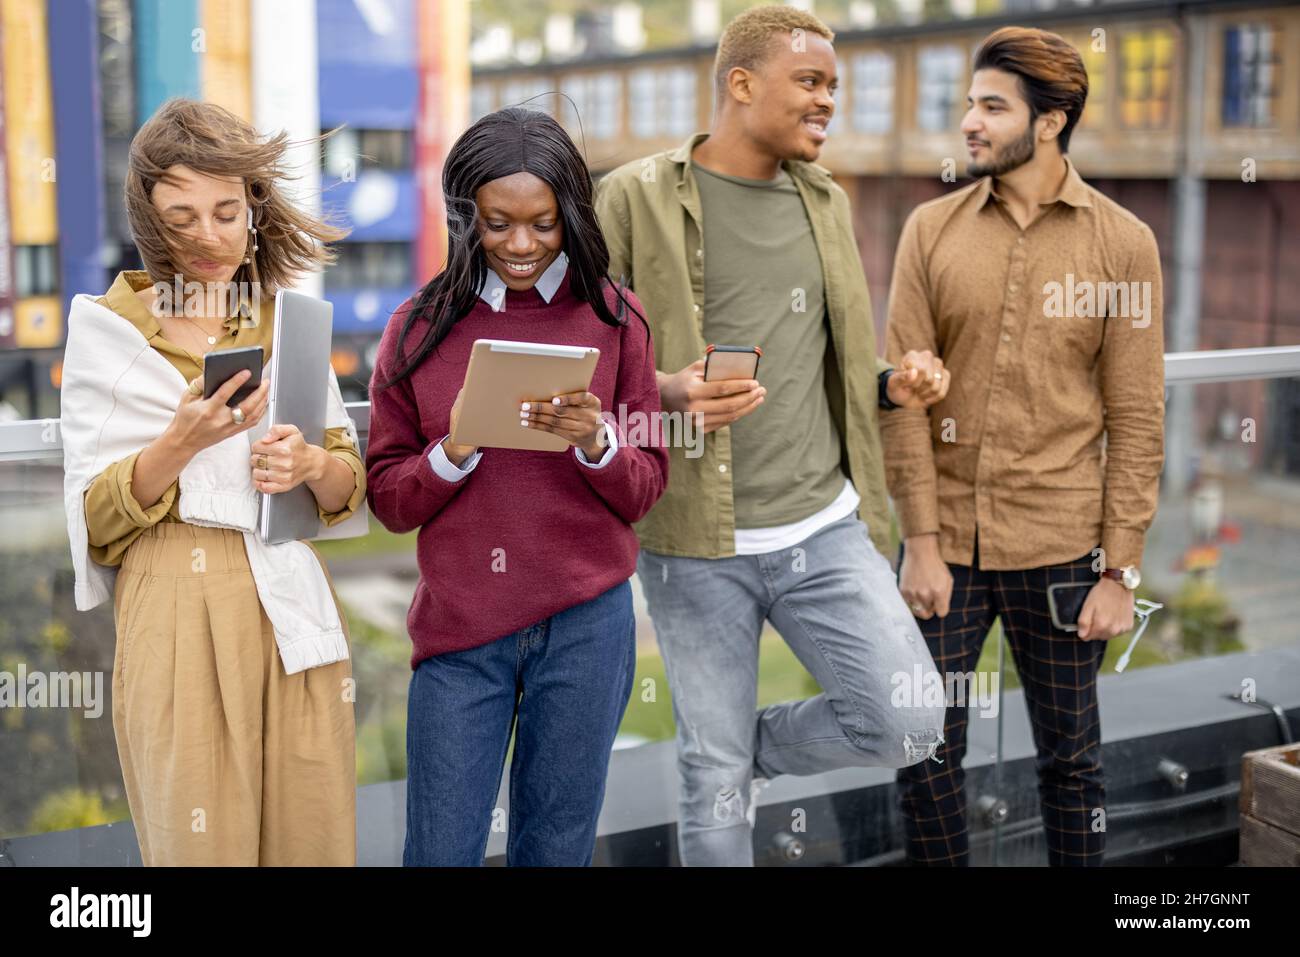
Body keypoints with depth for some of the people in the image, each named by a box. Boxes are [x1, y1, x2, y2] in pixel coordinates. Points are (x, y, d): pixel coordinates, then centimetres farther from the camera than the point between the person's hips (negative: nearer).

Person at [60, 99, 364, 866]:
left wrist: (312, 464, -11)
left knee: (313, 838, 7)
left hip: (293, 609, 3)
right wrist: (181, 444, -20)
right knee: (201, 842, 3)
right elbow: (95, 516, -3)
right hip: (180, 616, -3)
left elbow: (351, 486, 11)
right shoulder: (108, 329, 1)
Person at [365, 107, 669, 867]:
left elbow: (647, 486, 3)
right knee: (440, 851, 6)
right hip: (459, 629, 0)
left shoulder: (614, 317, 2)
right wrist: (453, 453, -16)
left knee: (557, 847, 11)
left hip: (585, 625, 0)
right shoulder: (421, 327, 2)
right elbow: (389, 498, 3)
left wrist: (595, 443, -17)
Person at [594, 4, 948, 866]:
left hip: (825, 528, 4)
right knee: (715, 783, 6)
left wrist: (893, 385, -1)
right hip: (697, 545, -4)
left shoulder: (827, 201, 11)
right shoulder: (637, 198, -5)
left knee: (908, 727, -5)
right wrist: (666, 395, -25)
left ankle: (754, 744, 23)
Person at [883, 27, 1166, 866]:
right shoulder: (932, 230, 1)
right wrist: (921, 542, -7)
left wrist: (1121, 569, -6)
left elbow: (1137, 417, -3)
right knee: (925, 751, 8)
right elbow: (904, 395, -1)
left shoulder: (1122, 244, -3)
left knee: (1072, 757, 12)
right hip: (945, 544, 2)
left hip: (1060, 550, -1)